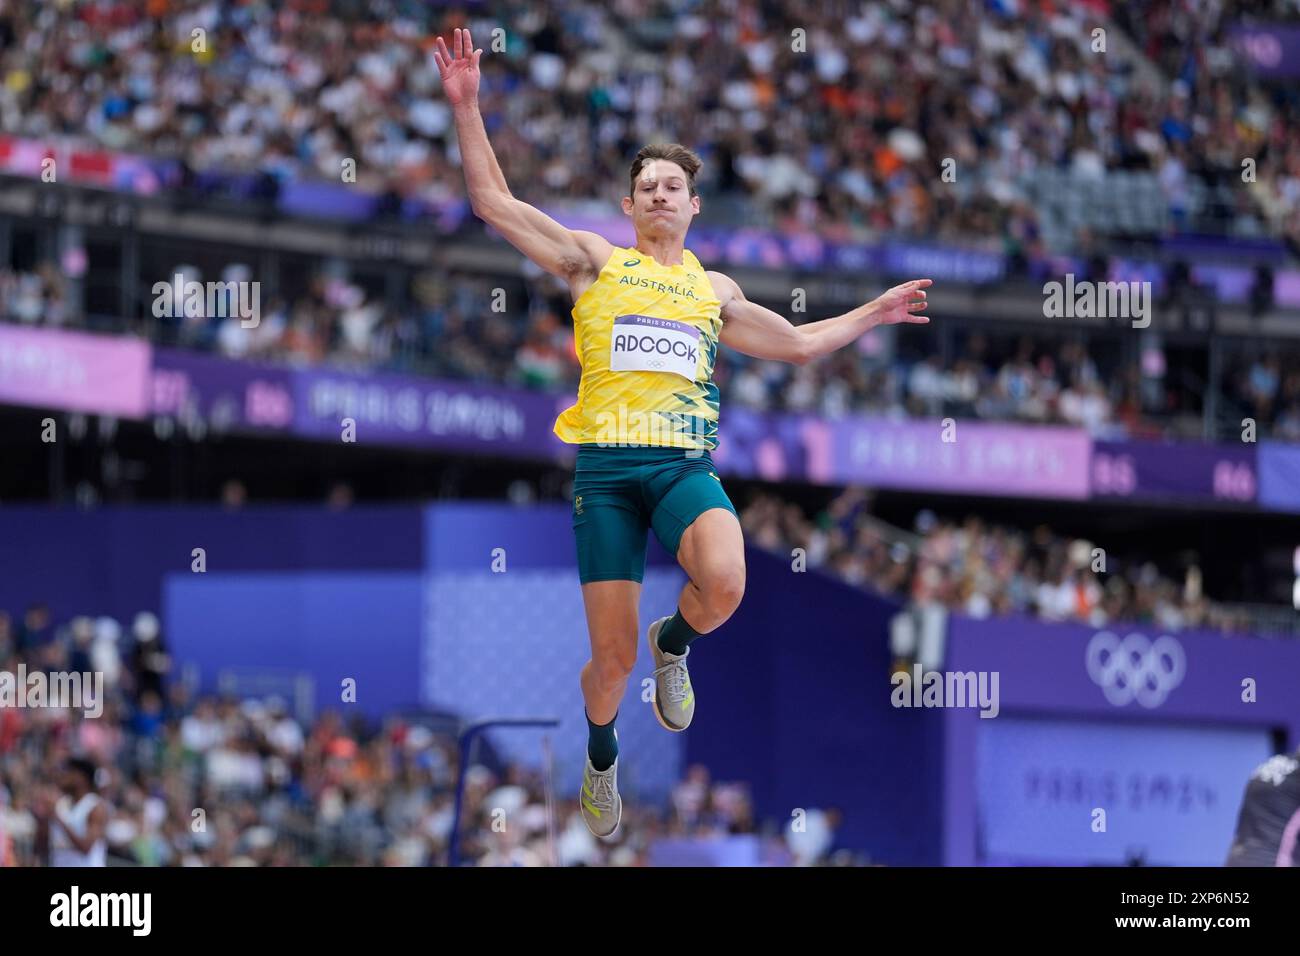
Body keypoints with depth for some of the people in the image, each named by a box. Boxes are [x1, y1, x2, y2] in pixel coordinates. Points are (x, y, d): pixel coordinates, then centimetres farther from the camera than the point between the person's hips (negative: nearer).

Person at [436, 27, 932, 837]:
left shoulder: (713, 290, 20)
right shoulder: (596, 262, 11)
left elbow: (798, 343, 35)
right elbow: (493, 202, 6)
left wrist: (872, 314, 34)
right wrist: (467, 108, 0)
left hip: (685, 464, 2)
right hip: (606, 465, -2)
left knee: (723, 585, -32)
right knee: (614, 659, -4)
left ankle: (675, 645, 4)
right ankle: (602, 758, 28)